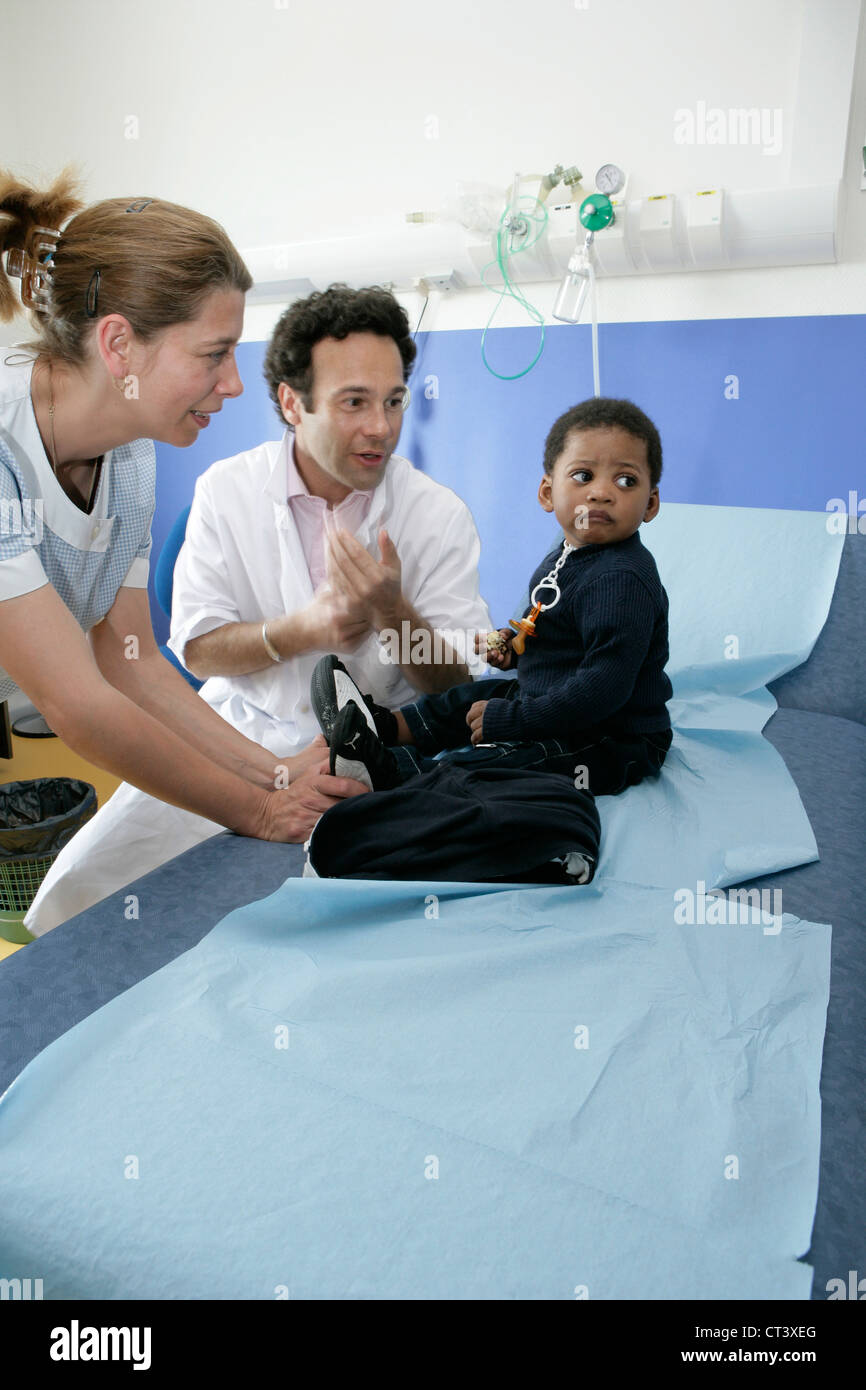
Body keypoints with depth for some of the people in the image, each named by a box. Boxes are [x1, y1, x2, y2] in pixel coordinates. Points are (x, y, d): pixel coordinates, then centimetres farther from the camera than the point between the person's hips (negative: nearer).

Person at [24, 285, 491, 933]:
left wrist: (394, 613, -27)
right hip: (241, 732, 2)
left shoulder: (442, 514, -7)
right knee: (81, 885, -8)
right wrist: (304, 629, -22)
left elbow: (459, 685, -7)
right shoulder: (226, 489, -2)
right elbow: (198, 649, -3)